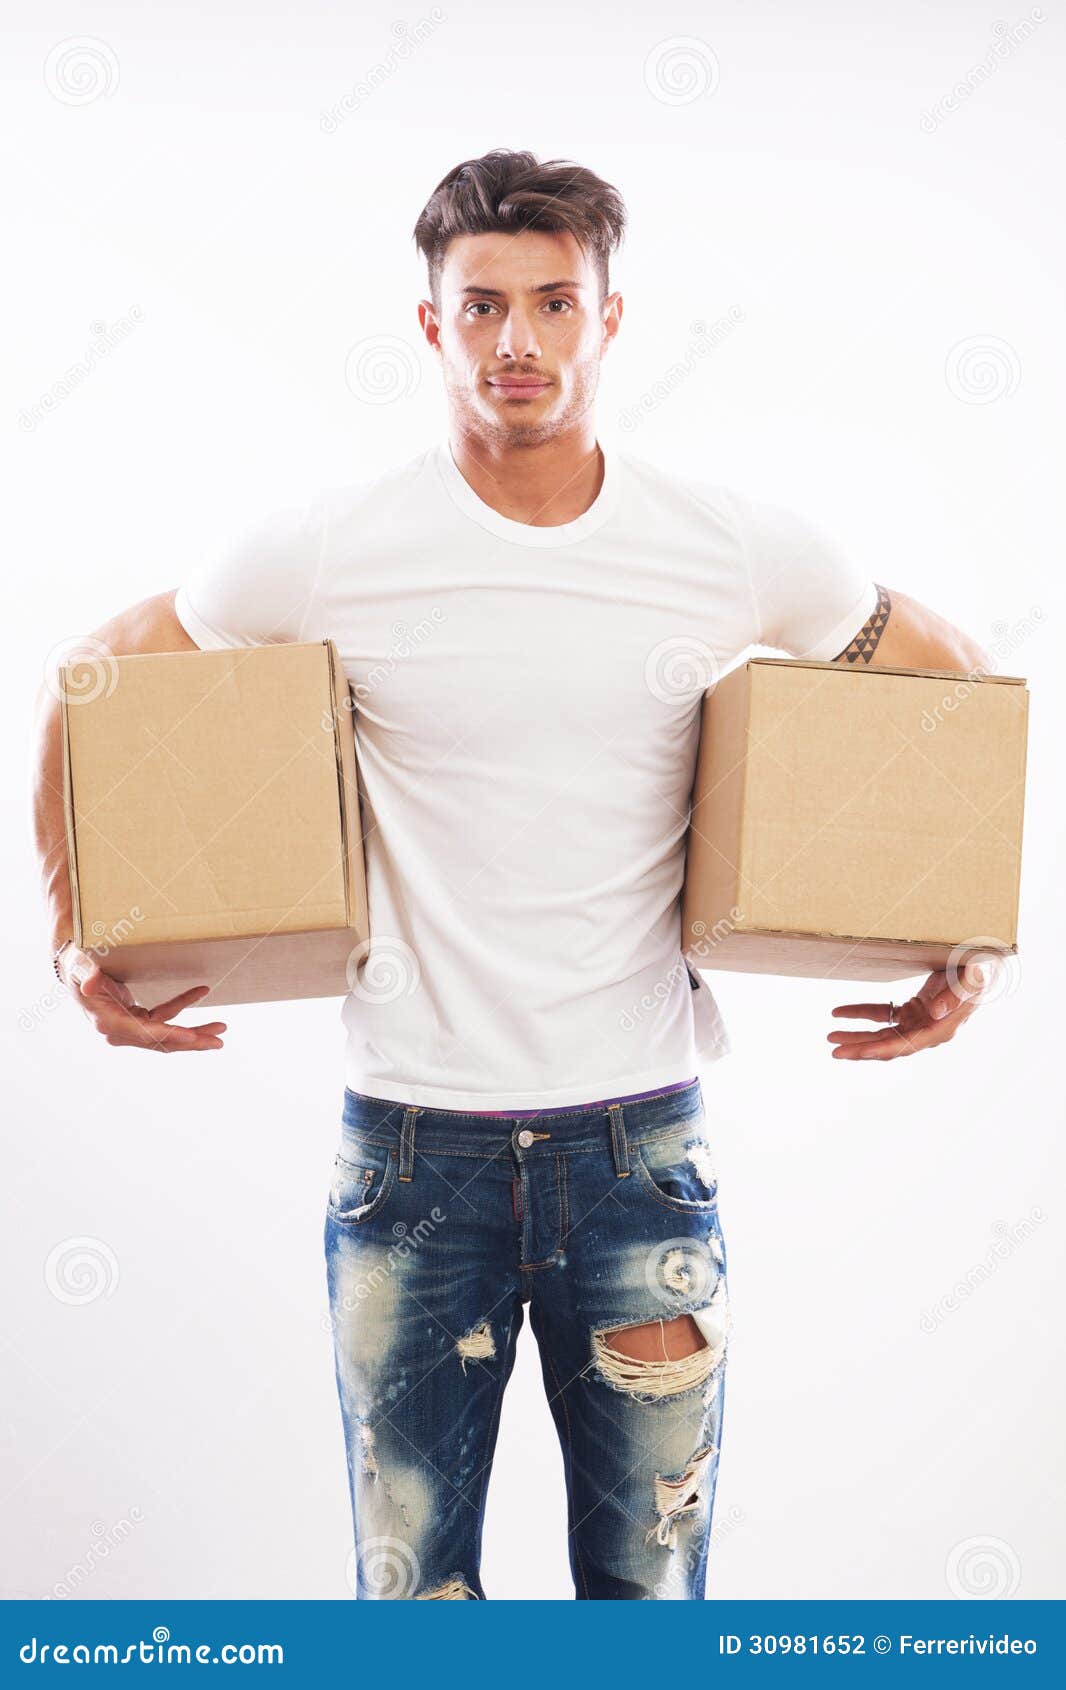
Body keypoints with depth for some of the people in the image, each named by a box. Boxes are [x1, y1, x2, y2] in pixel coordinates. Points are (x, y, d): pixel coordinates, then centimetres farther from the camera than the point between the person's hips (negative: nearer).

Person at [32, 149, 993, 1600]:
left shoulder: (737, 551, -2)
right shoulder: (329, 554, -5)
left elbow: (951, 681, 14)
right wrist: (77, 938, 1)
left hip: (641, 1143, 1)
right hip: (413, 1144, 0)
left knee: (652, 1582, 15)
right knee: (409, 1584, 13)